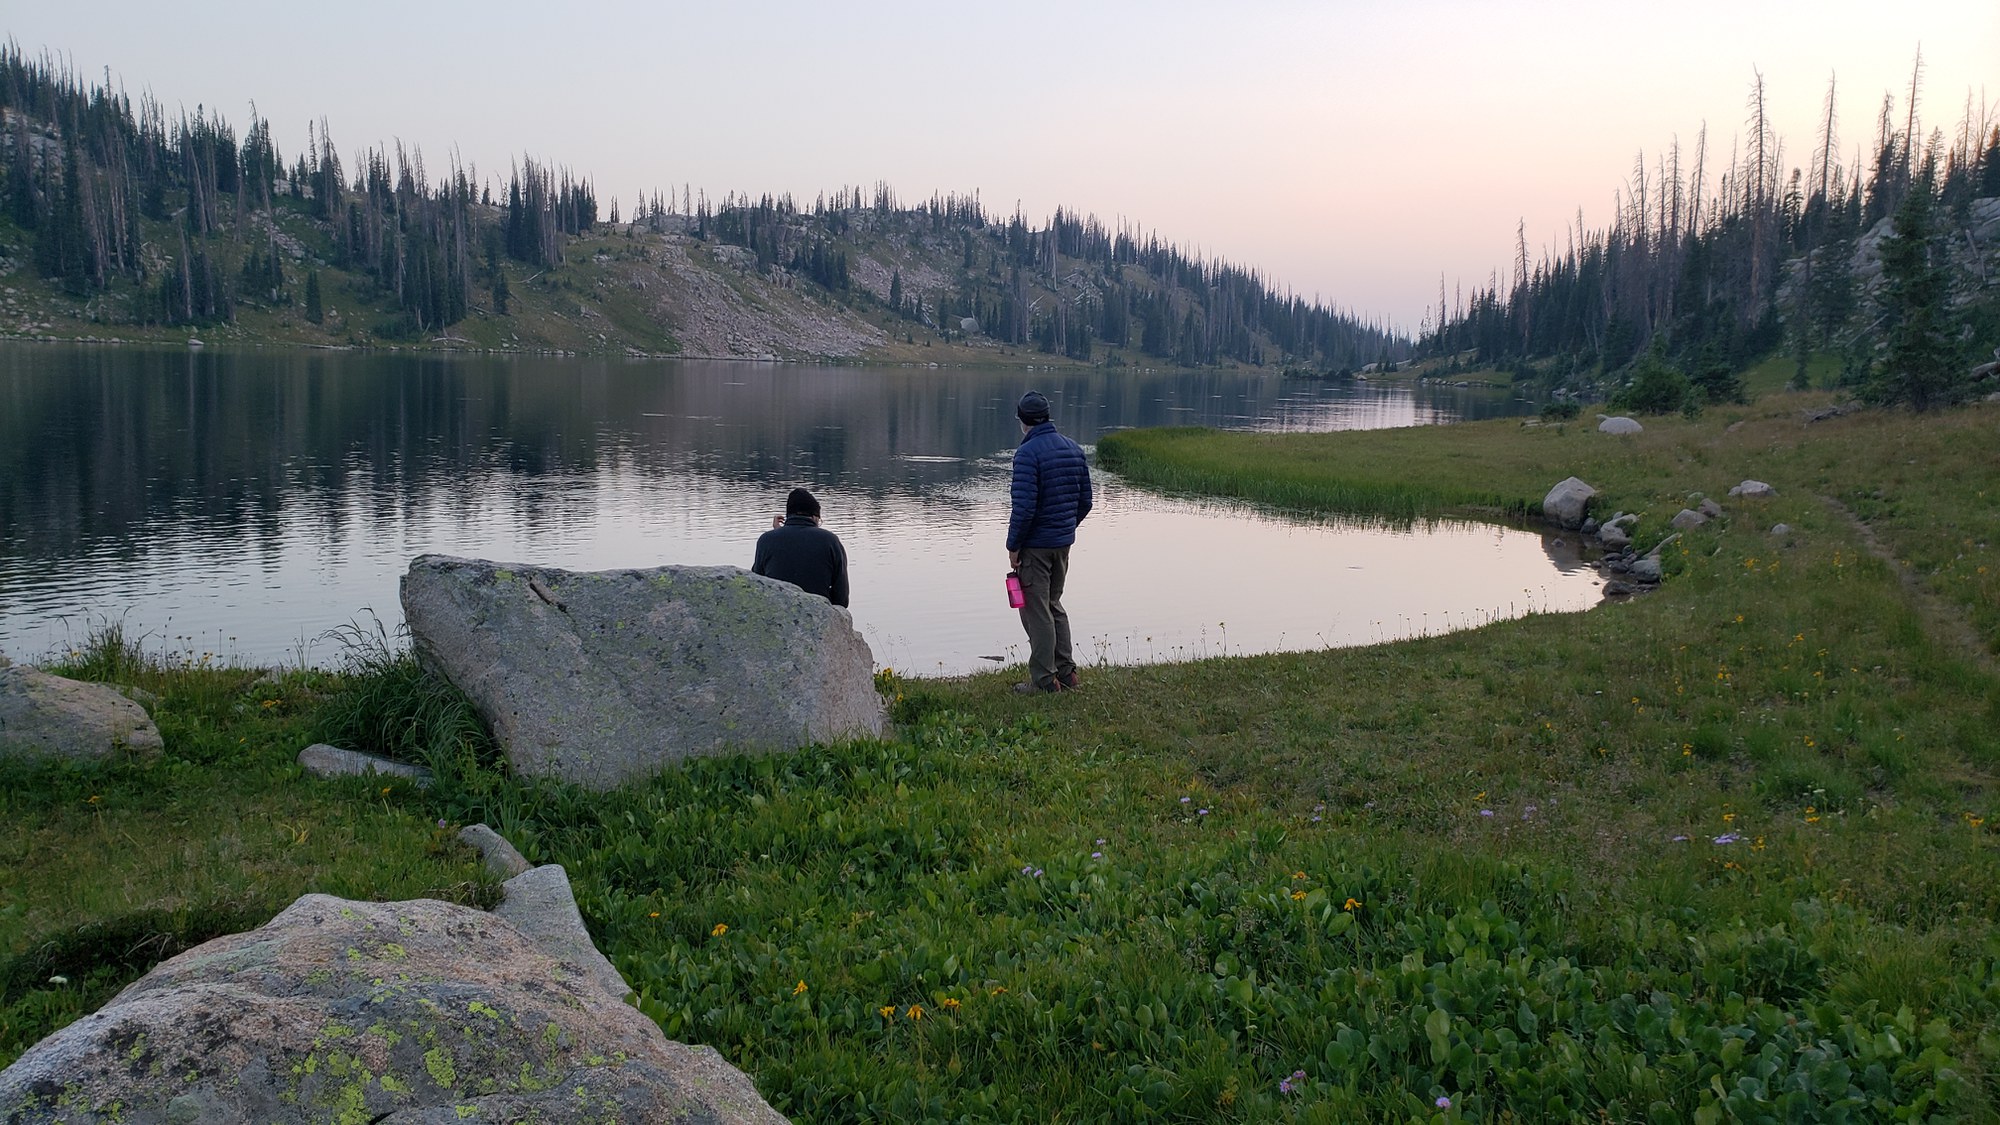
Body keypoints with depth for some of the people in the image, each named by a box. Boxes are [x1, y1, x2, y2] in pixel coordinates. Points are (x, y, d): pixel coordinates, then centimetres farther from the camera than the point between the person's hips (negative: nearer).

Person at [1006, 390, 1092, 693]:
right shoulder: (1074, 449, 7)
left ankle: (1044, 680, 5)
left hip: (1035, 545, -8)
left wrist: (1013, 546, -12)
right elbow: (1085, 501, 10)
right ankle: (1066, 672, 23)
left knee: (1036, 611, 1)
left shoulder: (1028, 453, -17)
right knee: (1054, 605, 20)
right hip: (1064, 543, 8)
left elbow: (1024, 506, -22)